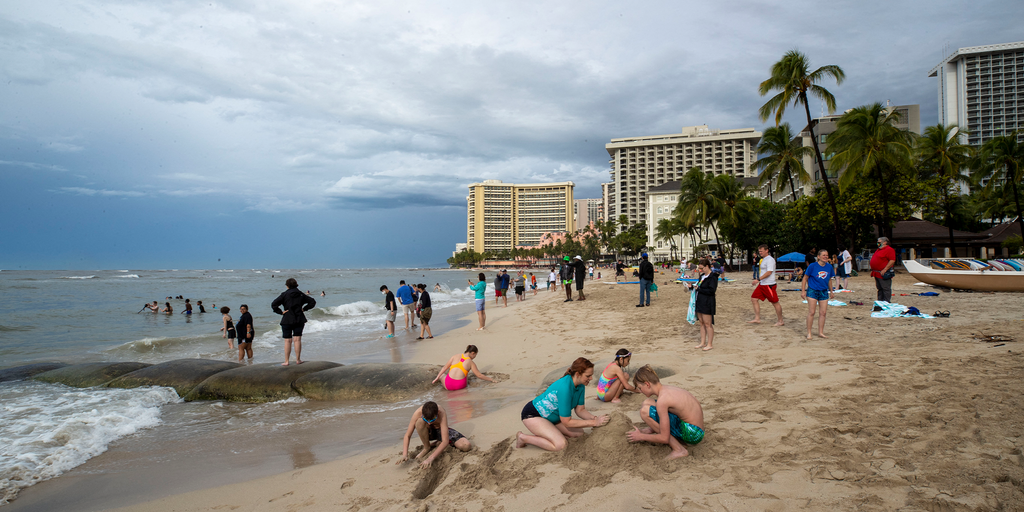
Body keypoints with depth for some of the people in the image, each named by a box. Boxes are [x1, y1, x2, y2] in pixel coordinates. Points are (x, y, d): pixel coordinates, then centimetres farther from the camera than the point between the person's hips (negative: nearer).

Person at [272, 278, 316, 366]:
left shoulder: (284, 294, -5)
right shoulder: (301, 294, 5)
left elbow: (273, 304, -14)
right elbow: (312, 302, 9)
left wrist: (281, 312, -6)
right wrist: (304, 309, 8)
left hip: (287, 320, -3)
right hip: (299, 320, 3)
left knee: (287, 340, 2)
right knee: (297, 339, 5)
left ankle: (286, 361, 4)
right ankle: (298, 360, 6)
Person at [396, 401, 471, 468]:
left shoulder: (442, 414, -37)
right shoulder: (418, 413, -32)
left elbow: (445, 441, -41)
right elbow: (407, 436, -25)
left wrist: (430, 458, -50)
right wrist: (405, 455, -39)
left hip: (441, 431, 0)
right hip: (428, 432, 1)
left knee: (466, 446, -25)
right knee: (419, 422, -36)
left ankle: (438, 443, 3)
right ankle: (427, 447, -9)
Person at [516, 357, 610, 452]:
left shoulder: (580, 386, -5)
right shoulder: (565, 387, -32)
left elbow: (580, 410, 3)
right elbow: (566, 422, -27)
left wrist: (595, 418, -15)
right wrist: (593, 422, -25)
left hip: (550, 417, 9)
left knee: (579, 433, -2)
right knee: (560, 445, -25)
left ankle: (543, 433, 8)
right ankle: (523, 437, -8)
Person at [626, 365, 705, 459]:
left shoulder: (662, 399, -22)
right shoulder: (668, 389, 6)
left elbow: (664, 438, -19)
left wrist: (641, 436, -6)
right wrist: (649, 430, 11)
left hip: (693, 433, -10)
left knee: (645, 411, -20)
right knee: (647, 403, 12)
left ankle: (679, 450, -9)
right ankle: (679, 440, 8)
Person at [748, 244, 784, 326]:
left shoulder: (770, 260, -15)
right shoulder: (763, 259, 15)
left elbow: (769, 272, -24)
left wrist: (758, 279, -26)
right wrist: (759, 280, 24)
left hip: (769, 285, -10)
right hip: (762, 284, 10)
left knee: (775, 302, 0)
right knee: (754, 299, 3)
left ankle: (780, 321, 11)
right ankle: (757, 319, 6)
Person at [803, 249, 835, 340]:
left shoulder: (829, 267, 3)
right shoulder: (812, 266, -9)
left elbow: (829, 280, 16)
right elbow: (805, 278, -4)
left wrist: (831, 291, 20)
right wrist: (803, 291, -7)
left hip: (824, 292, 4)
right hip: (812, 291, -4)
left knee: (823, 313, 5)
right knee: (811, 312, -5)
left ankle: (820, 332, 16)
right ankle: (809, 333, 3)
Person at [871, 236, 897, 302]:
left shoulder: (889, 250, -11)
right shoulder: (879, 250, 20)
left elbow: (892, 261, -20)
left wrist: (884, 270, -23)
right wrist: (873, 270, 20)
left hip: (883, 274, -10)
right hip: (877, 274, 10)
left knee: (886, 289, -5)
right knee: (879, 289, 14)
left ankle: (886, 303, -4)